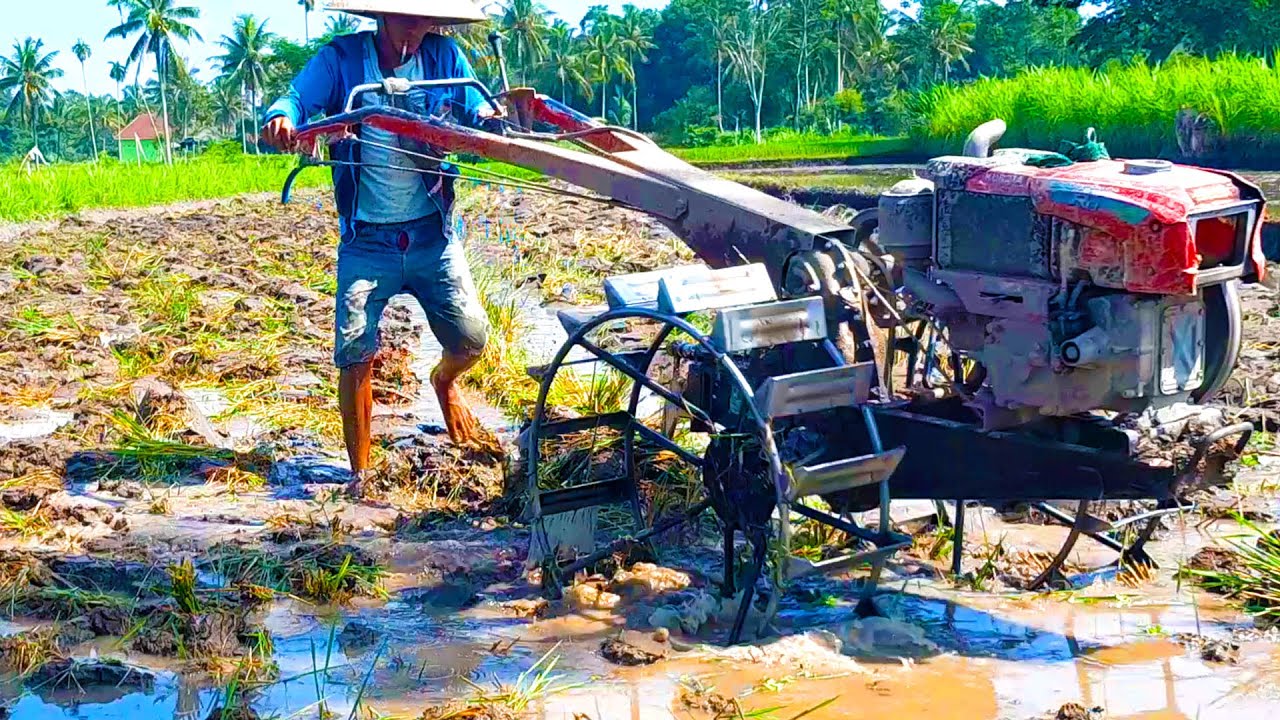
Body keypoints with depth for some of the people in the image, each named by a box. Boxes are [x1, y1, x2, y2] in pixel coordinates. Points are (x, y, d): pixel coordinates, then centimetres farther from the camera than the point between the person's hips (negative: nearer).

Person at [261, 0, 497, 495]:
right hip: (366, 243, -2)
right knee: (355, 353, -5)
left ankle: (444, 381, 40)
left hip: (433, 235, 2)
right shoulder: (341, 59, -6)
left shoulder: (445, 58, 0)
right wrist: (281, 119, -41)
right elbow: (297, 98, -16)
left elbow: (476, 116, 0)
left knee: (471, 338, 0)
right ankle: (360, 472, 12)